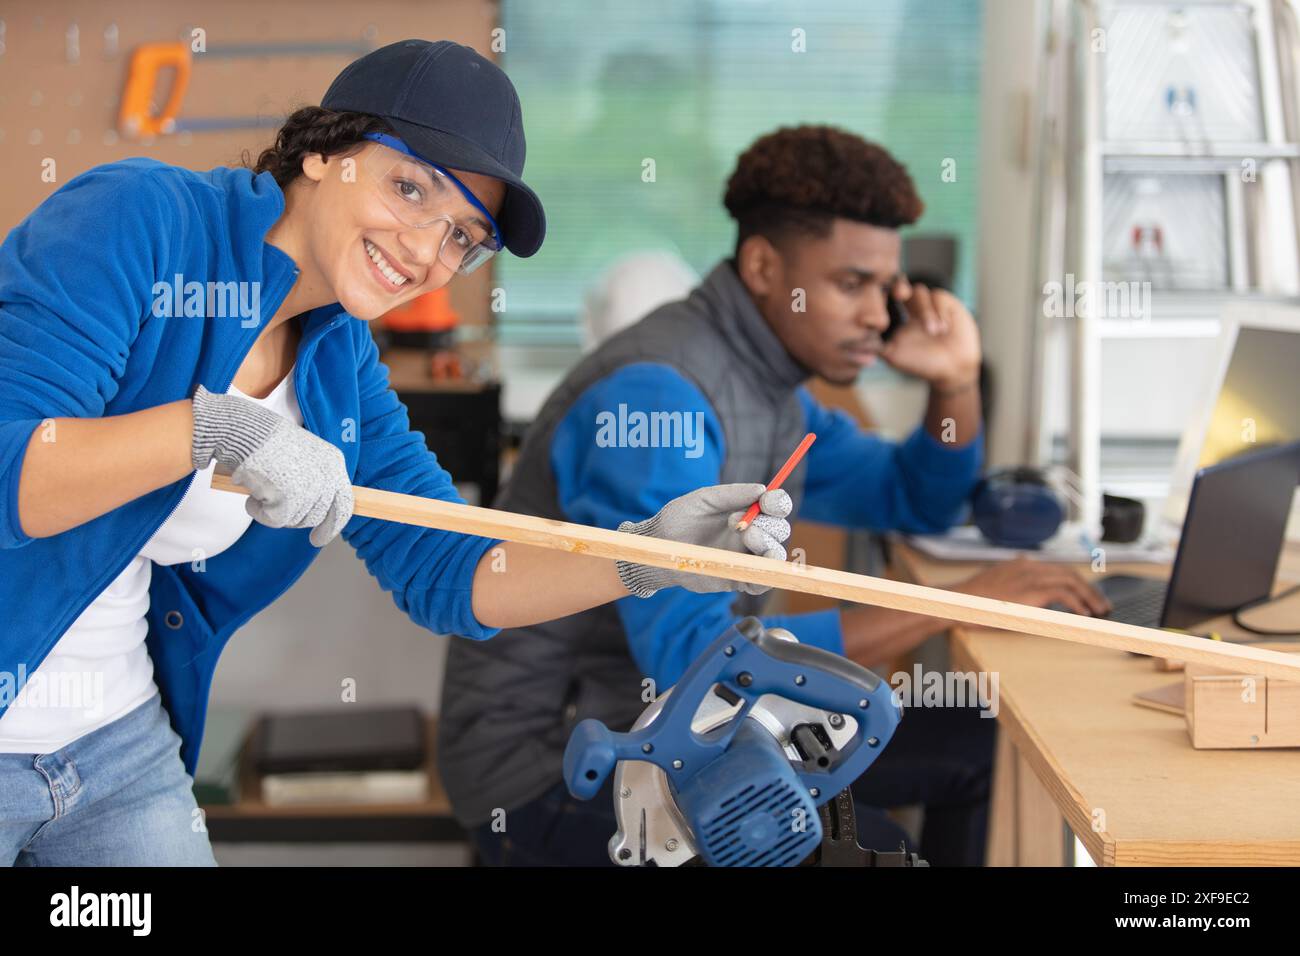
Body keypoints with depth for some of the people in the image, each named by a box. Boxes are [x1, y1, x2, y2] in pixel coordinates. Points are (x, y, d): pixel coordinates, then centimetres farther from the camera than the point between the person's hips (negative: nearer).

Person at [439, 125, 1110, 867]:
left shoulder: (770, 382, 6)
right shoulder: (653, 392, -24)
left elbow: (922, 503, 22)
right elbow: (694, 661, -32)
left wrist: (957, 382, 0)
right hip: (550, 767, -9)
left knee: (983, 750, 5)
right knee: (864, 846, -28)